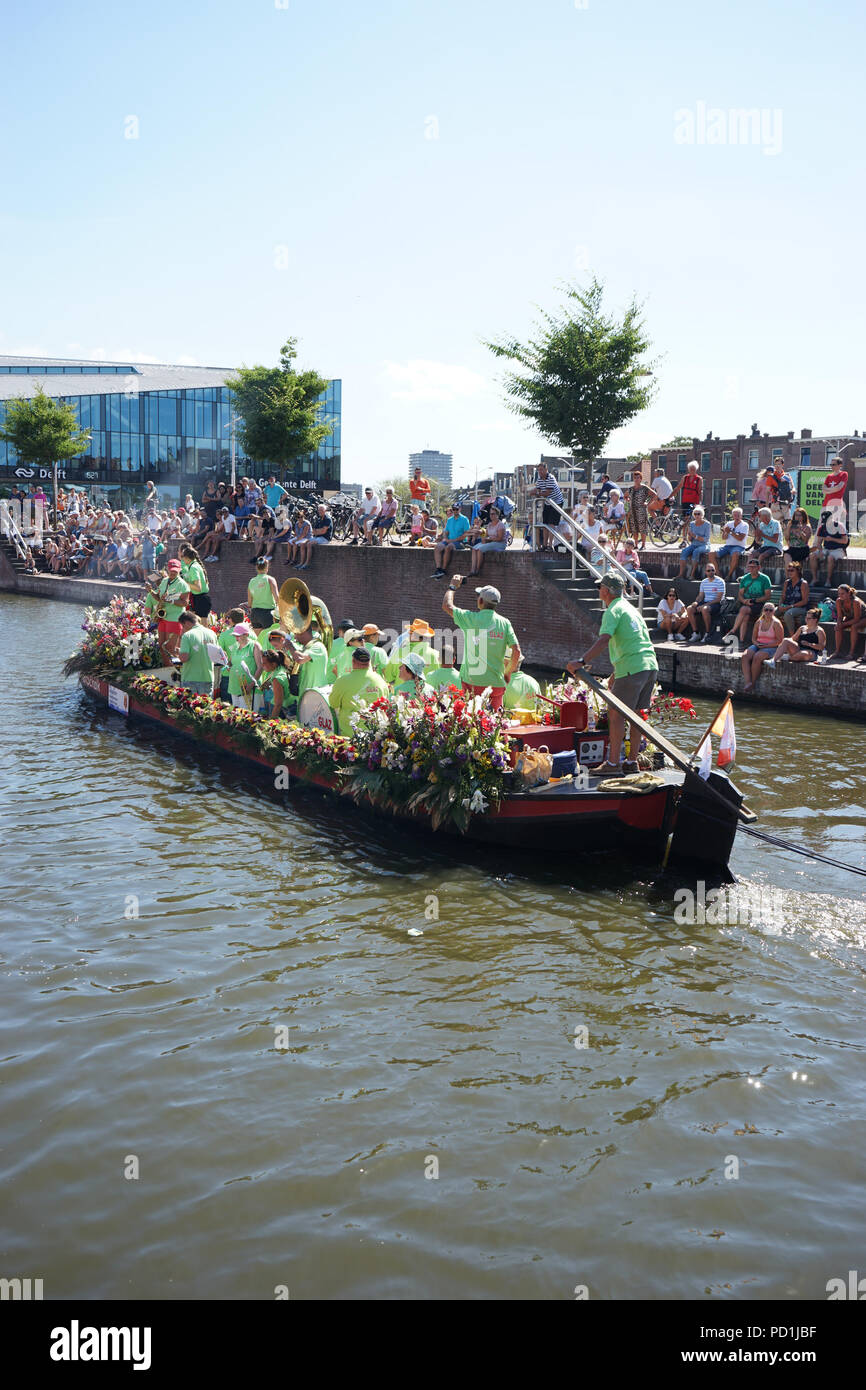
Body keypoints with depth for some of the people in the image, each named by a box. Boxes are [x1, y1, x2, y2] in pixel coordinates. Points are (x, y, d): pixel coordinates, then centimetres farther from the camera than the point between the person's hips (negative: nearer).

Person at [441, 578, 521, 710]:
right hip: (496, 682, 3)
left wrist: (453, 586, 24)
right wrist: (507, 674, 12)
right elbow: (516, 651, -2)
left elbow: (446, 606, 8)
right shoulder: (504, 622, 2)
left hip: (472, 680, -3)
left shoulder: (471, 619, -5)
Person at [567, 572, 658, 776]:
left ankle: (613, 763, -5)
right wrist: (616, 675, 29)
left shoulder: (613, 611, -7)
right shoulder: (630, 608, 22)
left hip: (632, 670, -9)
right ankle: (632, 761, 18)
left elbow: (603, 641, -22)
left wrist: (582, 662, -29)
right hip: (650, 666, 9)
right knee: (634, 714, 15)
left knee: (616, 714, -4)